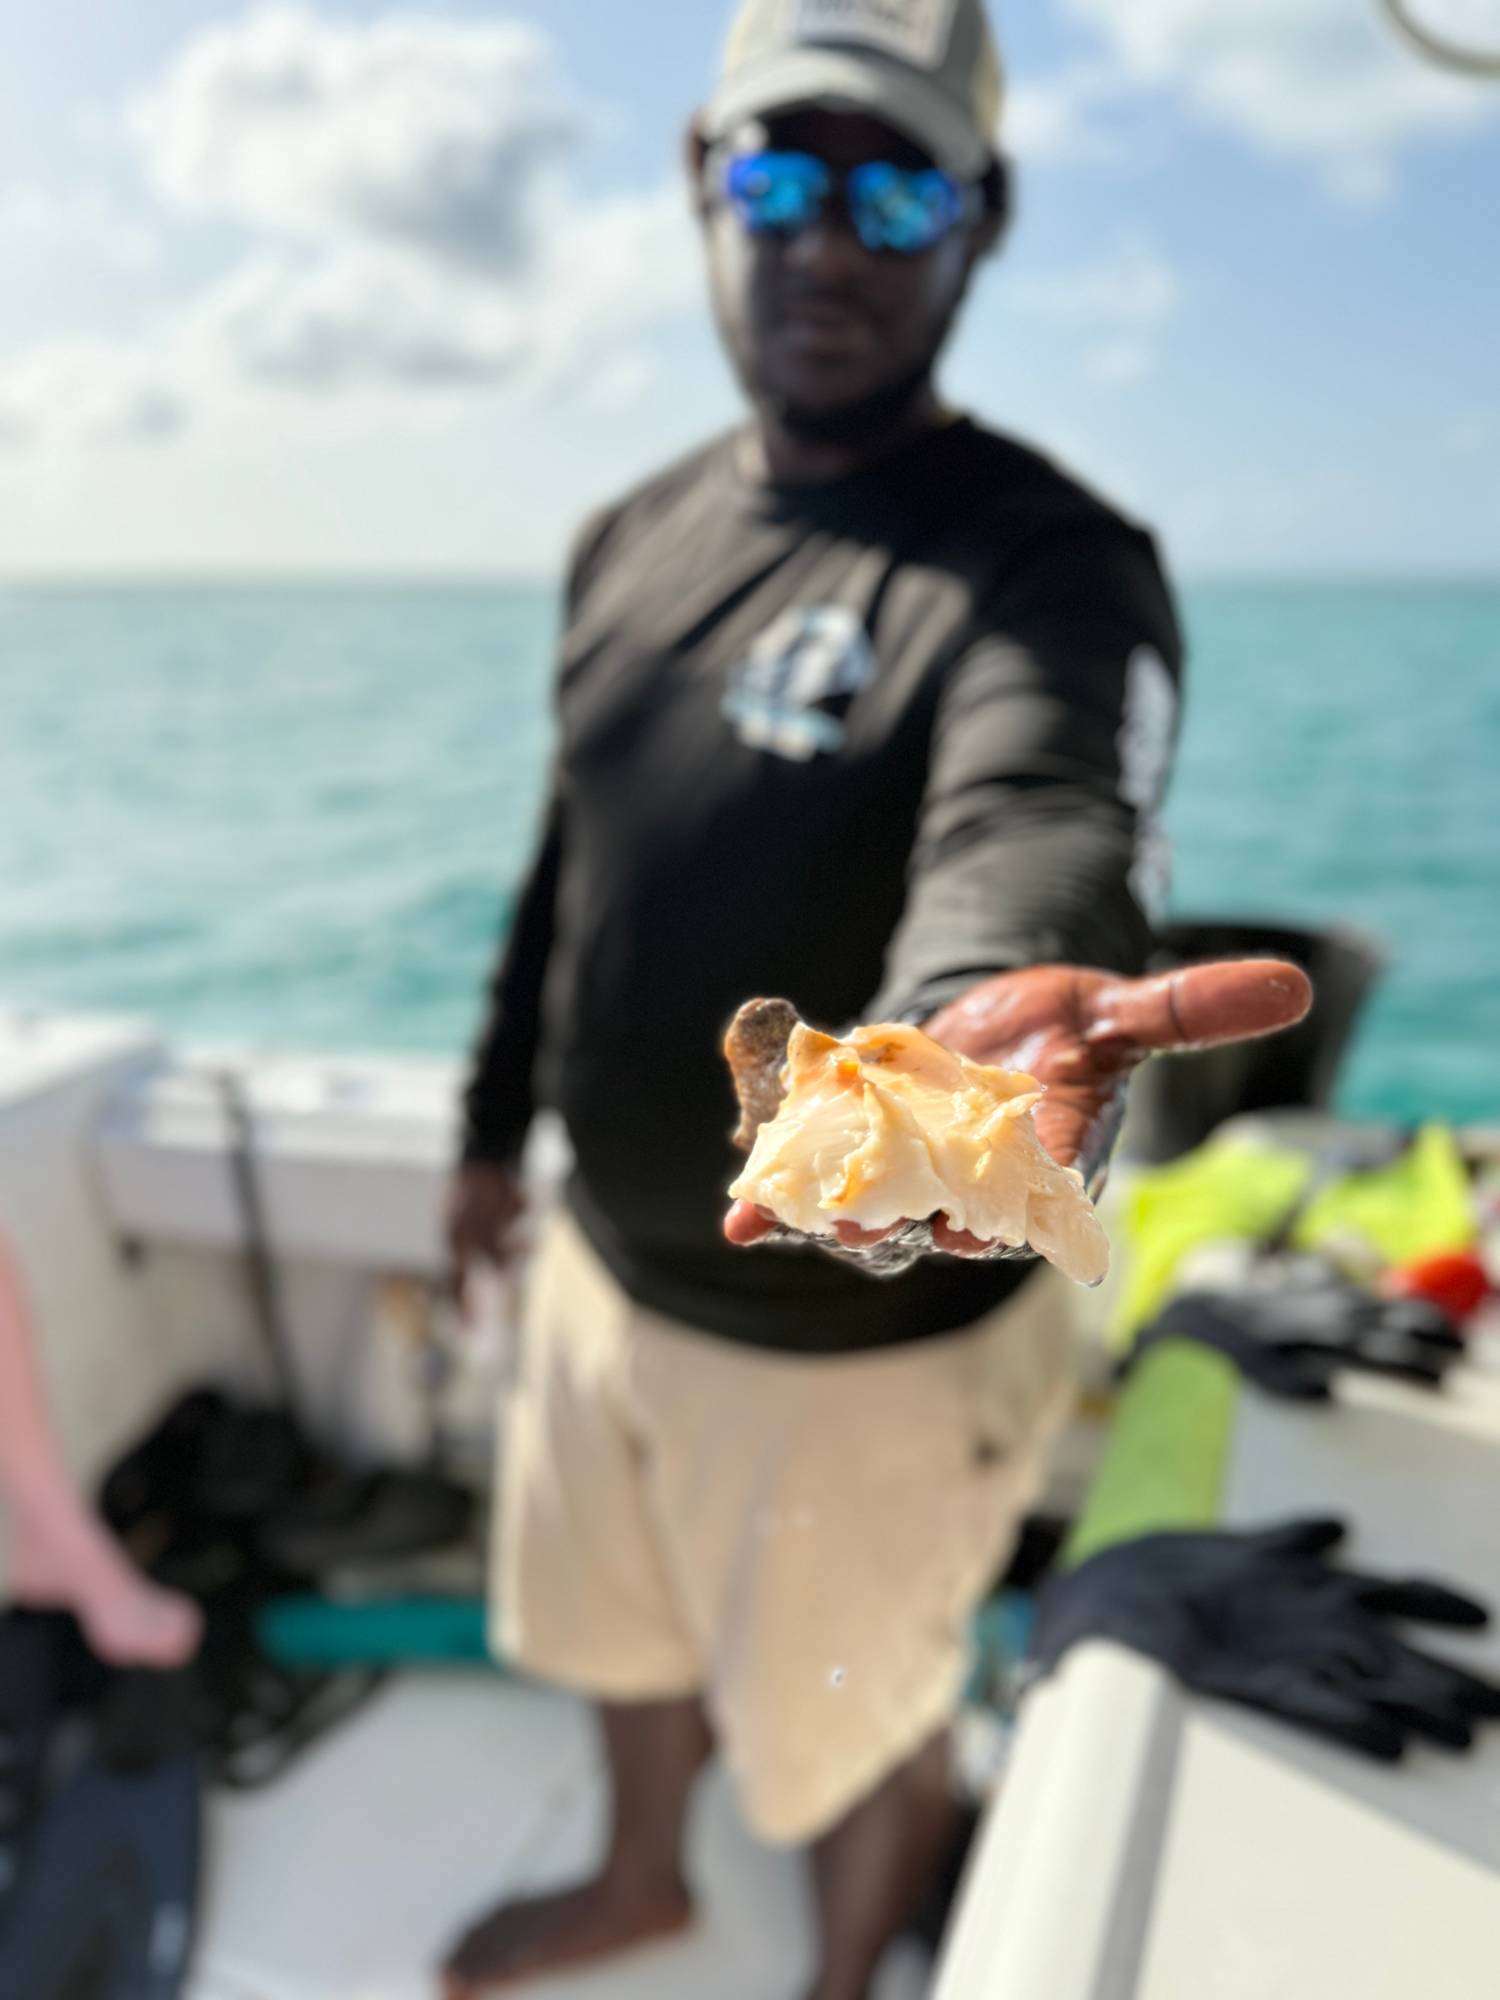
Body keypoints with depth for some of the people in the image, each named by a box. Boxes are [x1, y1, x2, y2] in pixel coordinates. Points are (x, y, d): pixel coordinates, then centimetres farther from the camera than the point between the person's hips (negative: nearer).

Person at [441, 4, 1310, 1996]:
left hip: (865, 1334, -6)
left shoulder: (1048, 561, -19)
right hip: (605, 1255, 7)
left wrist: (978, 1017, -62)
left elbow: (1040, 835, -40)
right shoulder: (635, 533, 2)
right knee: (620, 1626, 31)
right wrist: (499, 1121, 16)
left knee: (853, 1724, 22)